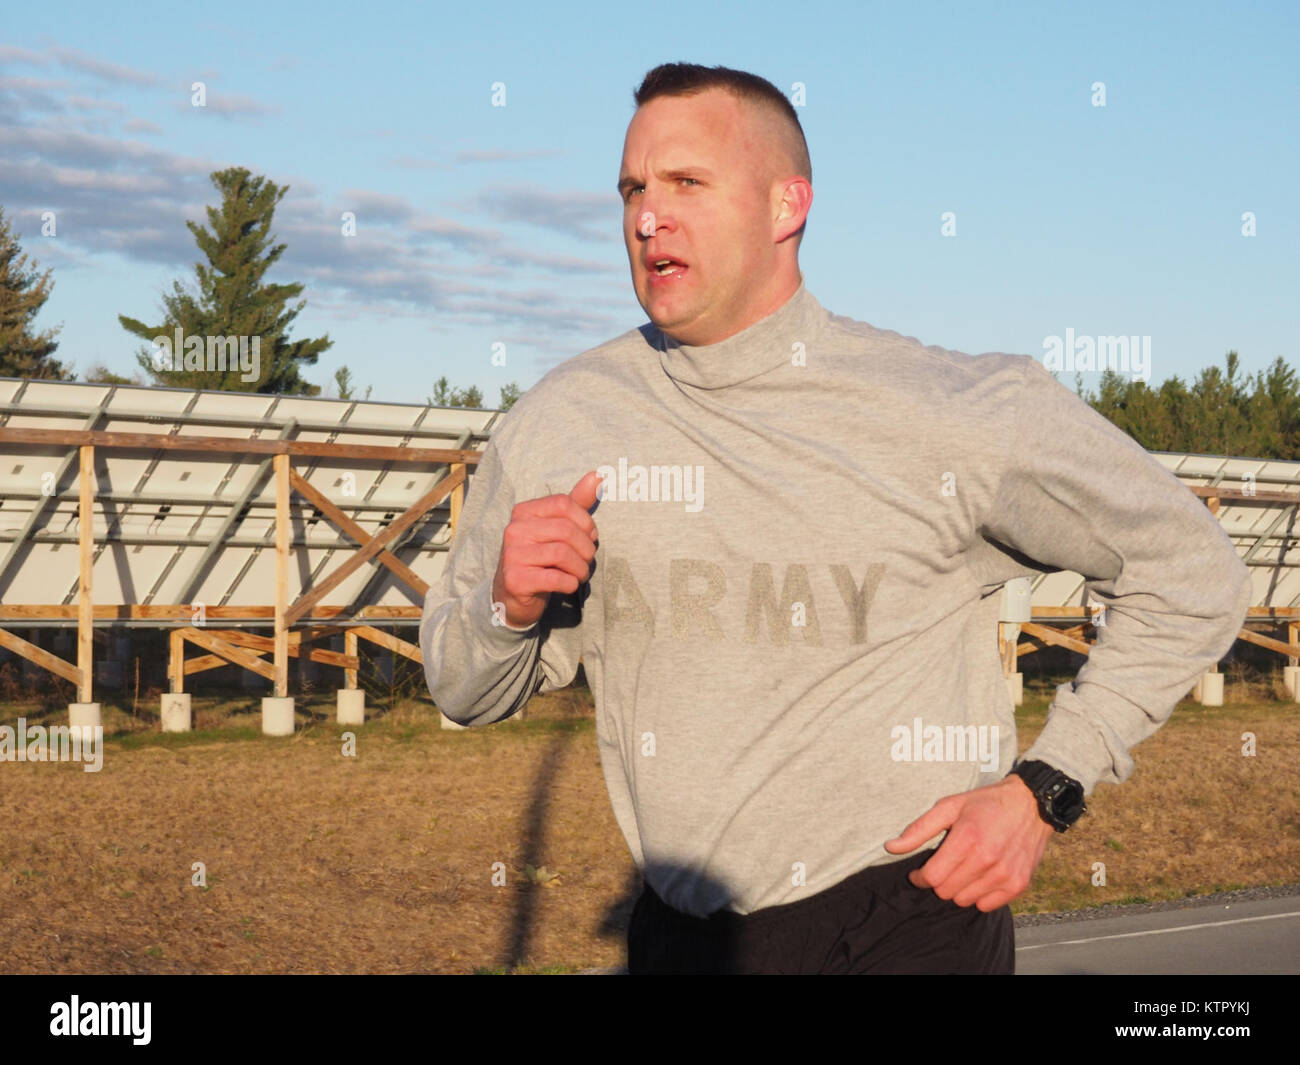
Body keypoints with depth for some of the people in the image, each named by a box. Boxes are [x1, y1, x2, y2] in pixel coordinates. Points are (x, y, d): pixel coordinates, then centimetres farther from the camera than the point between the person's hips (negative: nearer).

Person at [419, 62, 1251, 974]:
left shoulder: (946, 416, -9)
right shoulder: (560, 423, 0)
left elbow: (1191, 575, 0)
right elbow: (466, 691, 11)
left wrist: (1043, 792, -7)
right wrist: (508, 606, -13)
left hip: (902, 923, -4)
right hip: (678, 929, 4)